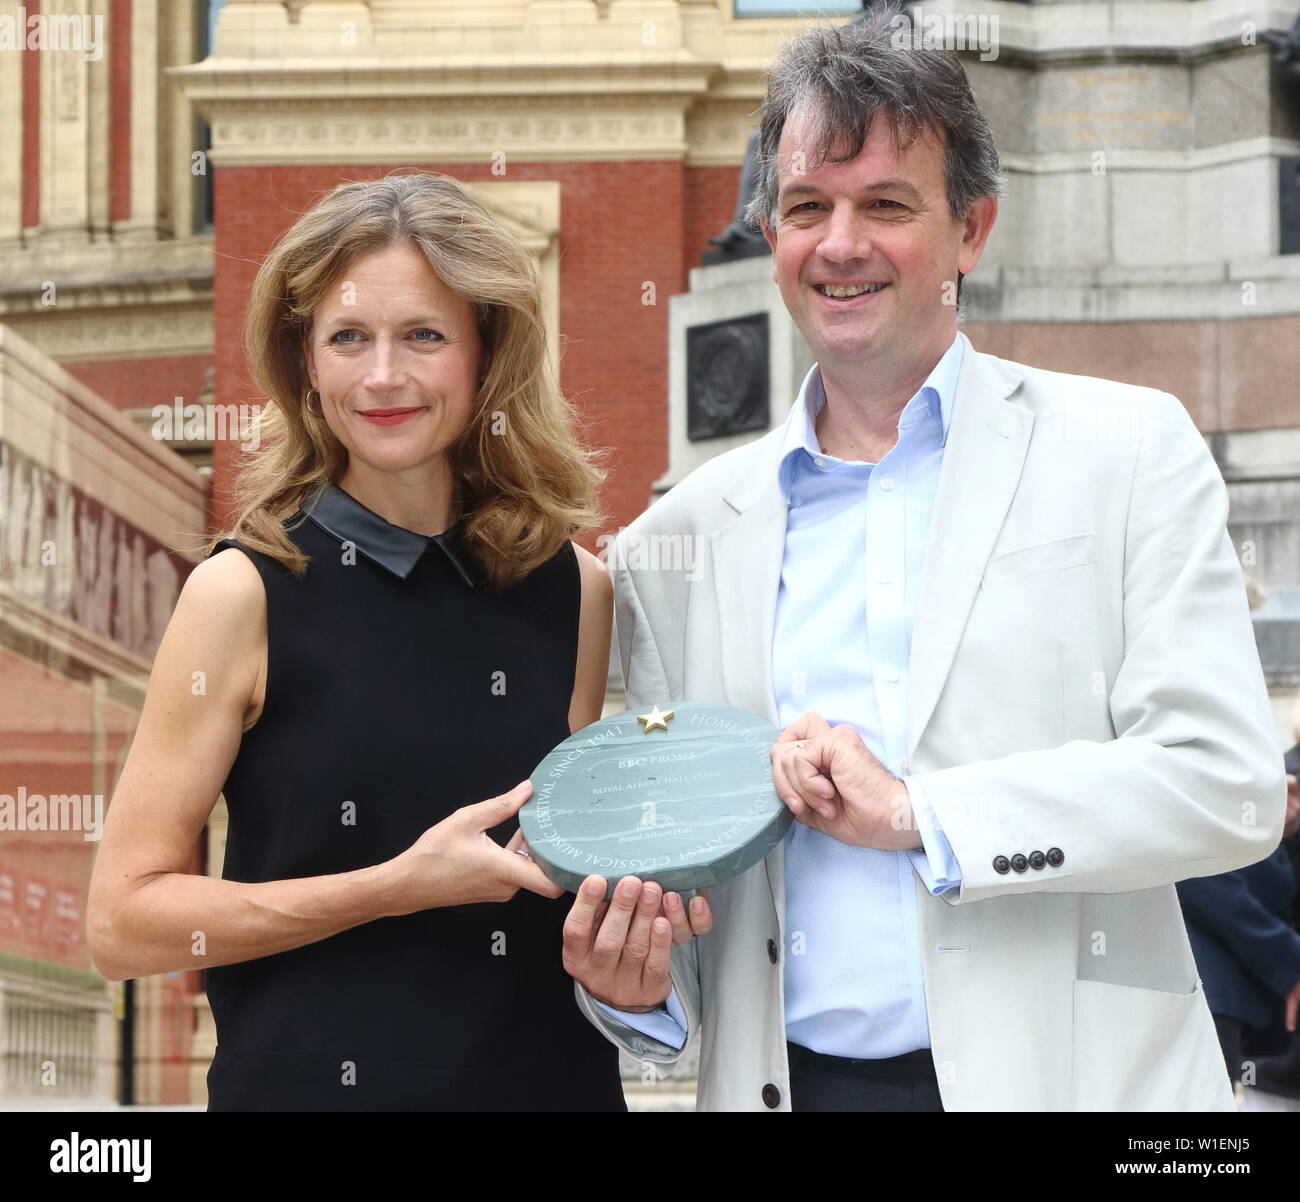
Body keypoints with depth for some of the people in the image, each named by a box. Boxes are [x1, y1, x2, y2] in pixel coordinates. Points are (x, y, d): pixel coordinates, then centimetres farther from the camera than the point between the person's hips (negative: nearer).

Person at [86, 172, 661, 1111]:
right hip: (314, 1076, -3)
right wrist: (402, 886, -19)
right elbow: (124, 922, -12)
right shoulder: (243, 592, -10)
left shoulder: (576, 589, -1)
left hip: (555, 1072, 3)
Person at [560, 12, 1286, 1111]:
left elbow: (1228, 784, -8)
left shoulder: (1130, 452, 0)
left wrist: (920, 815, -16)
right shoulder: (683, 537, 8)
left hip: (1062, 1072, -2)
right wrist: (634, 989, -8)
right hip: (785, 1080, 2)